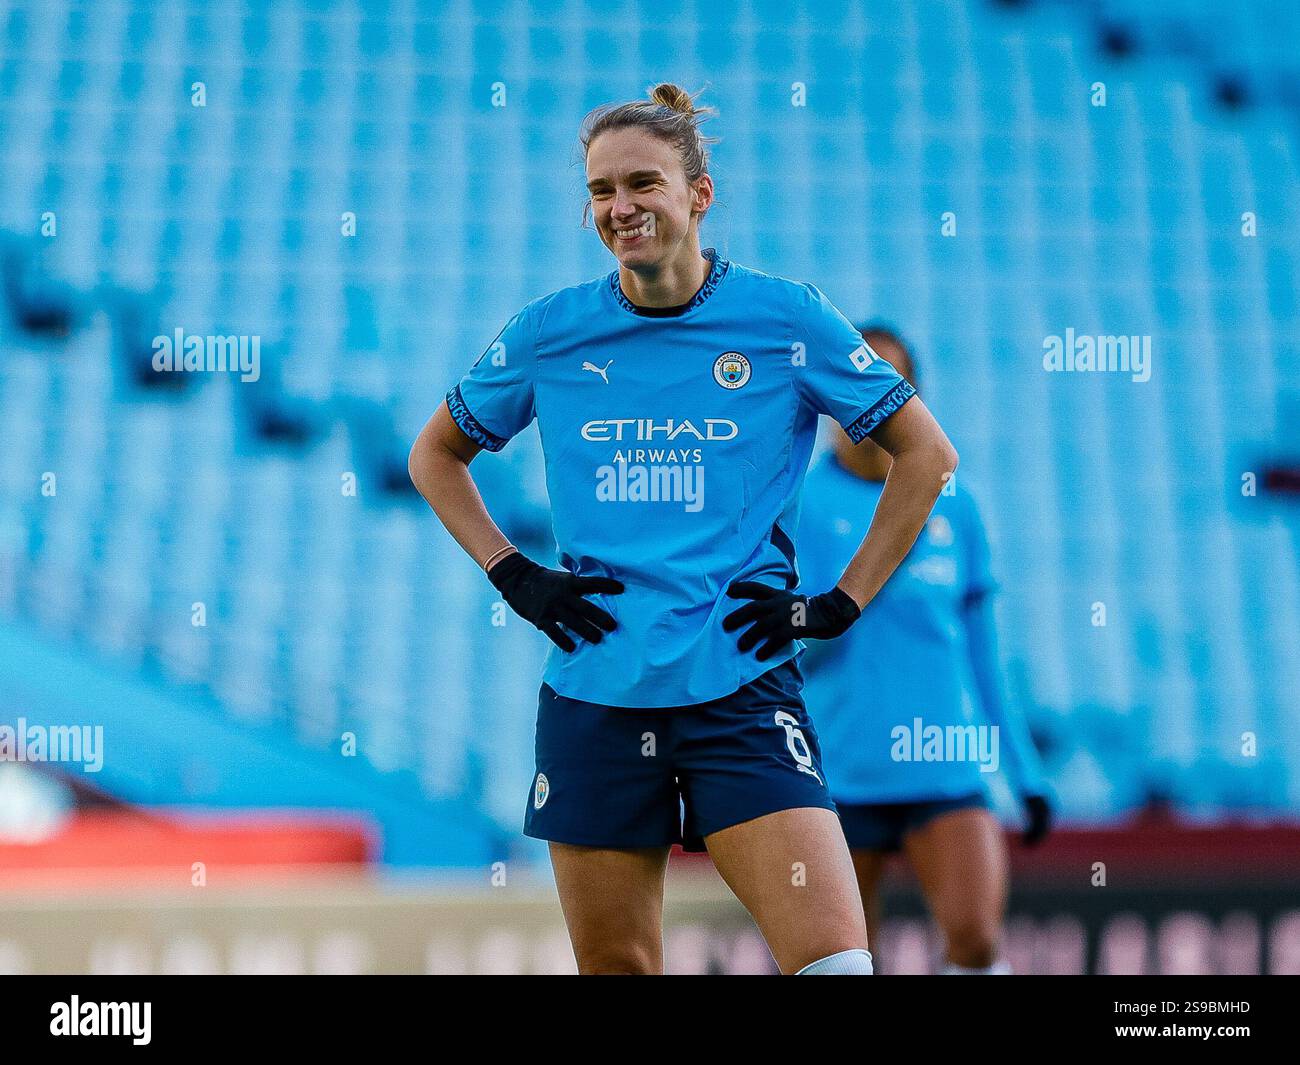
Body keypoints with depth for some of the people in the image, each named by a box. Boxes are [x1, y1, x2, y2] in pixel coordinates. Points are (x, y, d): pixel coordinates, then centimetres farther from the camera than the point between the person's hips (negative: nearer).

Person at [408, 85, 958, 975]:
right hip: (594, 695, 2)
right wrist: (514, 579, 6)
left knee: (833, 957, -18)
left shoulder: (786, 321, -1)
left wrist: (843, 602, -1)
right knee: (615, 965, 8)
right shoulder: (552, 332, 5)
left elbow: (928, 454, 6)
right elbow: (436, 455, 20)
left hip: (743, 690, -2)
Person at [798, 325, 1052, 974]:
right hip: (842, 773, -1)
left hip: (947, 770, 2)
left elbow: (983, 652, 15)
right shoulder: (801, 508, 1)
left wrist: (1026, 774, 14)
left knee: (976, 937, -19)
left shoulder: (953, 508, 10)